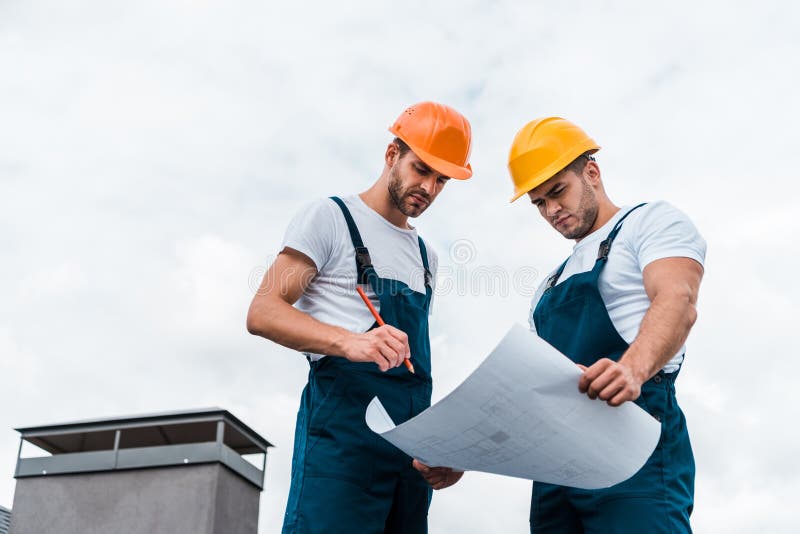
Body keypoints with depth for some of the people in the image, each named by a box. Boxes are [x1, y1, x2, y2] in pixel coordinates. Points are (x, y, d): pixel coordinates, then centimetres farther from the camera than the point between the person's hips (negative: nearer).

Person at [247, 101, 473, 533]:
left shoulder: (425, 256, 24)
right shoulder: (330, 218, 3)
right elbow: (262, 314, -7)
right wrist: (347, 341, -24)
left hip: (410, 437, 7)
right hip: (343, 424, -6)